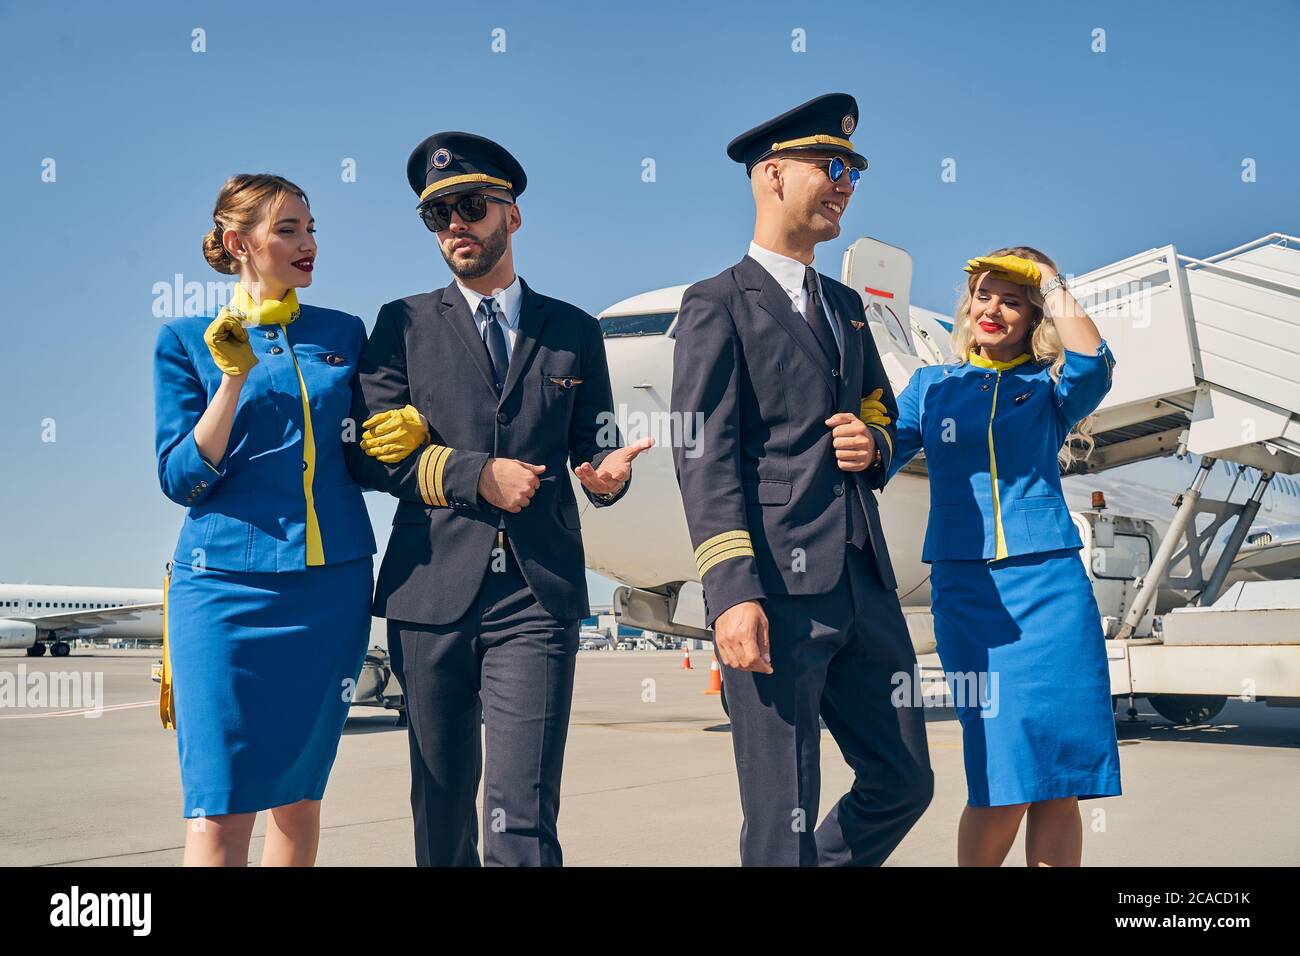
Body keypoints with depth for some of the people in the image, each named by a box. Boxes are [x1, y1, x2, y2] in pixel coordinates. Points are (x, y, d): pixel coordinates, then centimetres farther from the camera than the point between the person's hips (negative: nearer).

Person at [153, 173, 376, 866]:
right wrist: (234, 378, -13)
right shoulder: (187, 340, 4)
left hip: (333, 583, 3)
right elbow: (182, 479, -2)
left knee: (300, 794, 10)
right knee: (219, 806, -6)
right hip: (227, 583, -3)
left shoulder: (344, 333, 11)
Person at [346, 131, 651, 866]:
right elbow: (371, 452, 0)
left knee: (523, 820, -8)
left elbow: (592, 451, 13)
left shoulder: (575, 333, 12)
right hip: (433, 594, 1)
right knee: (441, 811, 12)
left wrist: (609, 474, -10)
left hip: (540, 595, -1)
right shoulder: (405, 324, 9)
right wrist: (475, 476, -11)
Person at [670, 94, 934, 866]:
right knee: (784, 821, -1)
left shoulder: (845, 305, 21)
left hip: (865, 585, 8)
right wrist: (732, 592, -20)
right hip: (778, 591, -7)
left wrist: (873, 443, 4)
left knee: (904, 783, 13)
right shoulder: (719, 304, -1)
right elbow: (705, 455, -10)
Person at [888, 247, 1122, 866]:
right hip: (966, 586, 0)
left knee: (1058, 777, -2)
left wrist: (1055, 288, 1)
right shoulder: (932, 386, 14)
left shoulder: (1050, 386, 11)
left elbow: (1093, 367, -12)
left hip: (1050, 582, 0)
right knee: (1002, 779, -5)